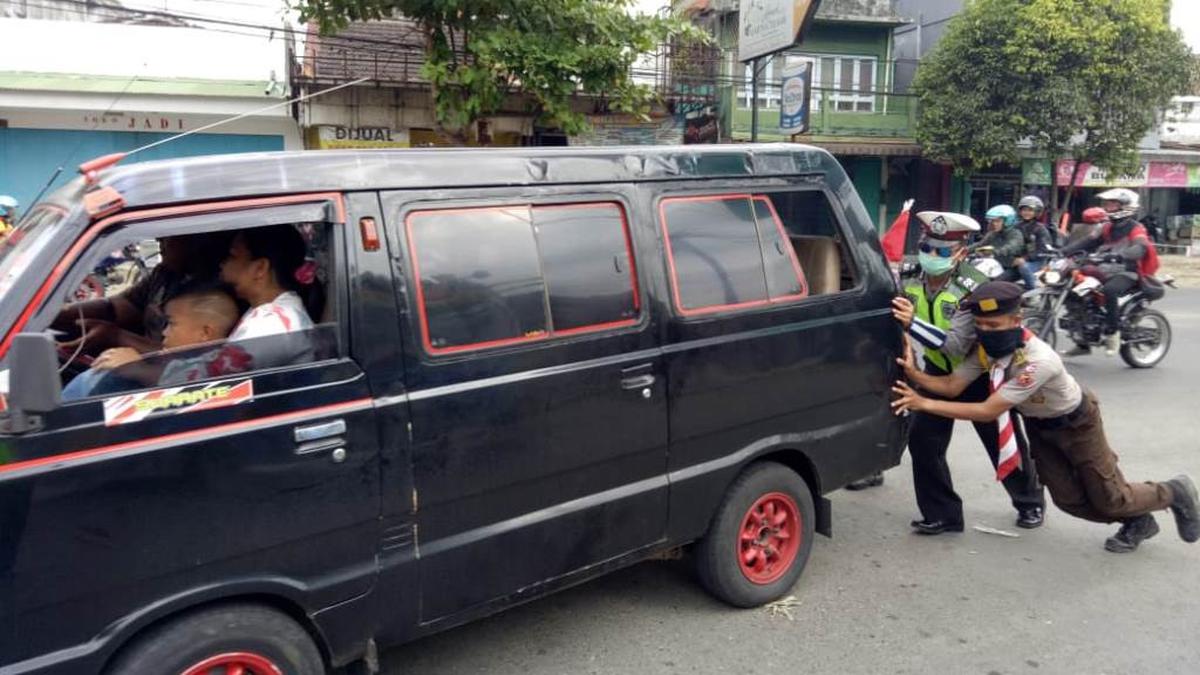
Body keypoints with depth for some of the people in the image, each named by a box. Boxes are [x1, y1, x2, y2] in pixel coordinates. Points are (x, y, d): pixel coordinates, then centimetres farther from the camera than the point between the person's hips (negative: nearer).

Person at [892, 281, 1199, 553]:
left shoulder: (1038, 361, -43)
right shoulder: (985, 350, -21)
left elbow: (988, 411, -43)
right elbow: (952, 385, -20)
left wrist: (925, 404, -46)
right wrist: (912, 373, -38)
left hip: (1076, 423, -6)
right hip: (1039, 427, 6)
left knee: (1110, 499, 5)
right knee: (1068, 499, 10)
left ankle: (1175, 492, 36)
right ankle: (1137, 522, 37)